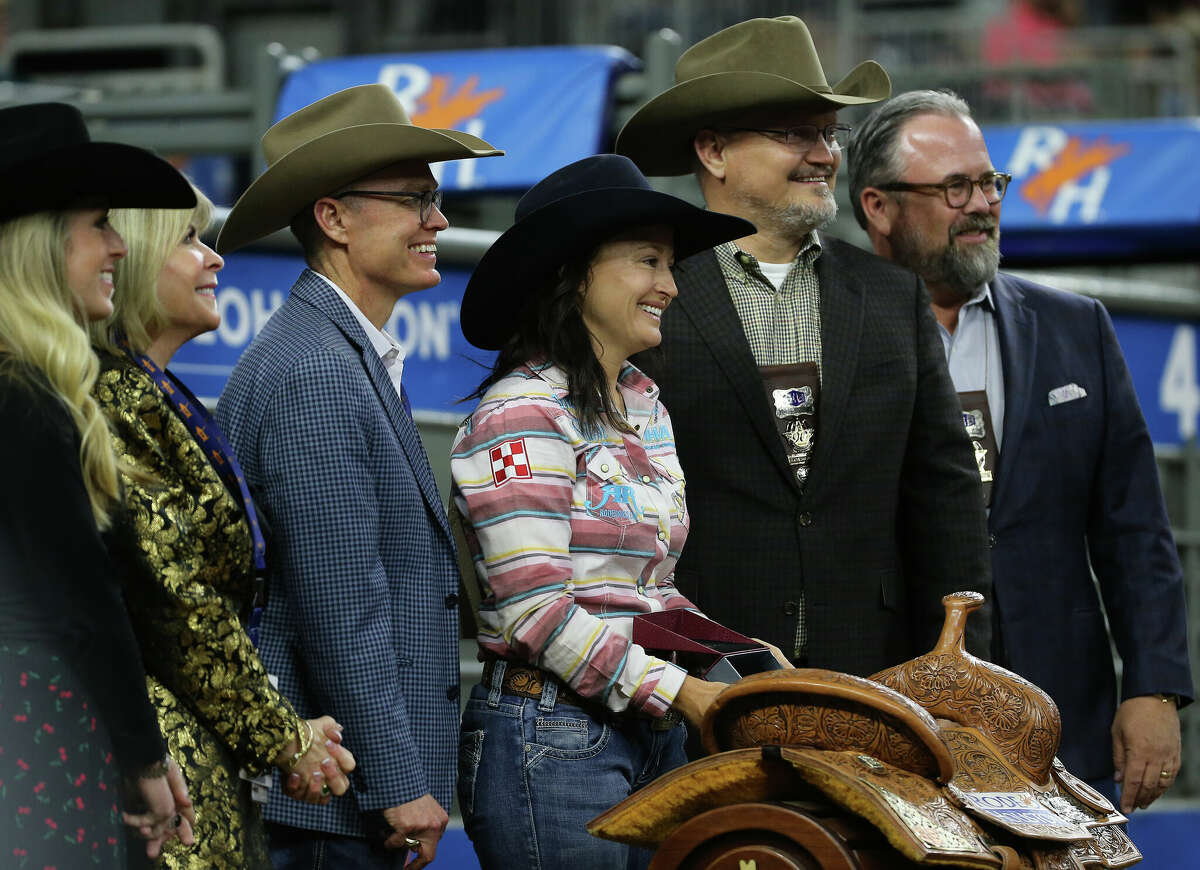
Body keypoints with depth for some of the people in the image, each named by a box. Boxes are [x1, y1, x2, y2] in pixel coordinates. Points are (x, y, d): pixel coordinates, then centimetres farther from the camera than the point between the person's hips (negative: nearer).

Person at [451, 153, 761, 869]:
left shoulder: (642, 403, 15)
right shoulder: (523, 412, -12)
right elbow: (536, 609, -18)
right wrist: (678, 692, -18)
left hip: (654, 732, 8)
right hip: (553, 736, -8)